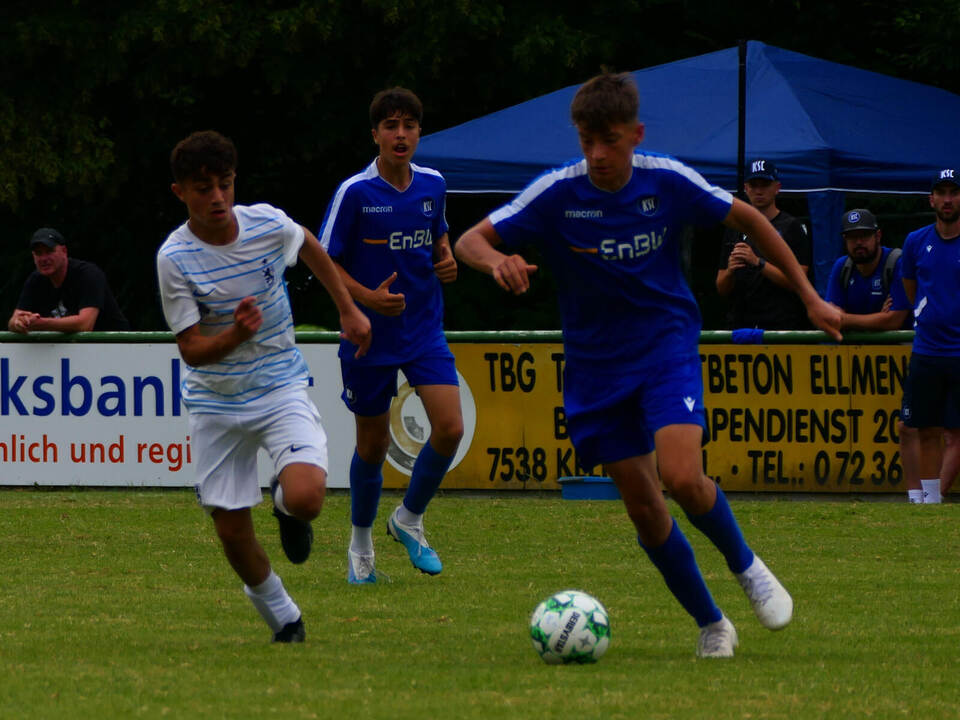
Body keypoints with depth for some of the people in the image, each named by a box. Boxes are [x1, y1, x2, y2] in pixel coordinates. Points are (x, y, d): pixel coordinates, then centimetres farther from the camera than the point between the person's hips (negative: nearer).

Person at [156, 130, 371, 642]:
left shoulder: (267, 224, -10)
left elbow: (310, 247, 16)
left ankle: (285, 502, 15)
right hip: (216, 403, 0)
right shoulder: (174, 259, -16)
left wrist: (349, 311, 20)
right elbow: (192, 350, -14)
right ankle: (283, 619, 26)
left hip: (280, 388, 0)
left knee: (306, 498, -23)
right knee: (232, 529, 0)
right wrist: (234, 335, -34)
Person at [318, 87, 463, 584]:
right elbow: (326, 262, -7)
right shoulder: (355, 192, -12)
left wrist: (447, 261, 0)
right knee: (373, 444, 6)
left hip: (425, 330, 3)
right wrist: (368, 297, -22)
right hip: (370, 336, -3)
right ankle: (360, 544, 29)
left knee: (450, 427, -14)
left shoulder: (432, 185, 2)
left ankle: (410, 519, 10)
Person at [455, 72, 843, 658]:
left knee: (682, 477, -23)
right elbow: (469, 241, -10)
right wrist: (497, 261, -35)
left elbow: (748, 219, 4)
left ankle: (746, 565, 6)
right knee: (642, 505, 1)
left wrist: (810, 296, 7)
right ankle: (711, 625, 18)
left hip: (668, 346, -1)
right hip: (596, 363, 2)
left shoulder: (668, 181, -11)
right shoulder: (558, 193, -13)